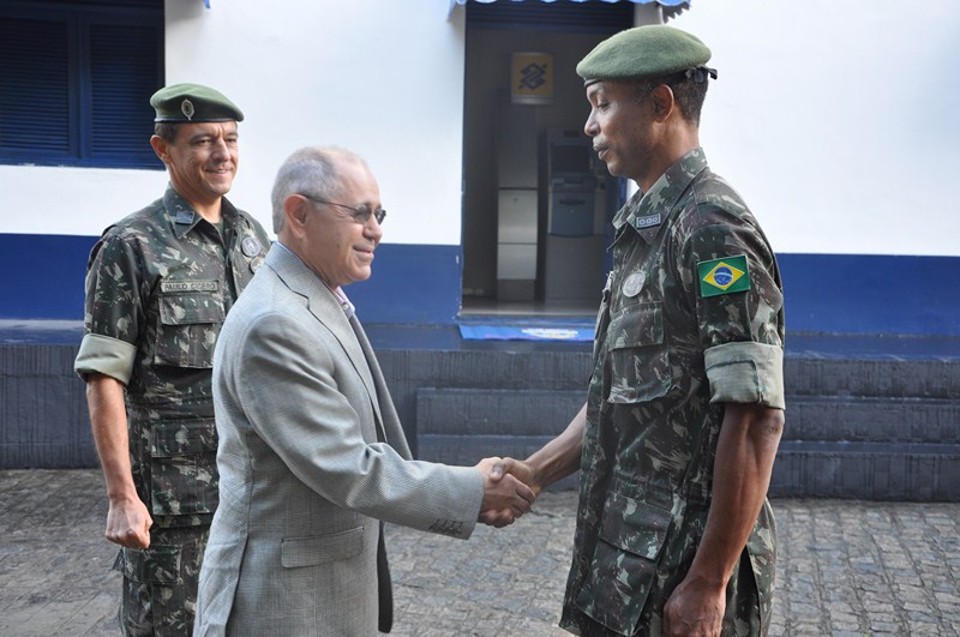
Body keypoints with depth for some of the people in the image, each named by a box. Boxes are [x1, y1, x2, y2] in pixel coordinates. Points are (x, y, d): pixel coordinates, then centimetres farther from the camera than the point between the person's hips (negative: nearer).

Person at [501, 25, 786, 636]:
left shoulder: (713, 229, -17)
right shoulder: (645, 228, 11)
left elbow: (756, 420, -21)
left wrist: (709, 582, -20)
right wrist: (535, 473, 9)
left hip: (681, 568, -8)